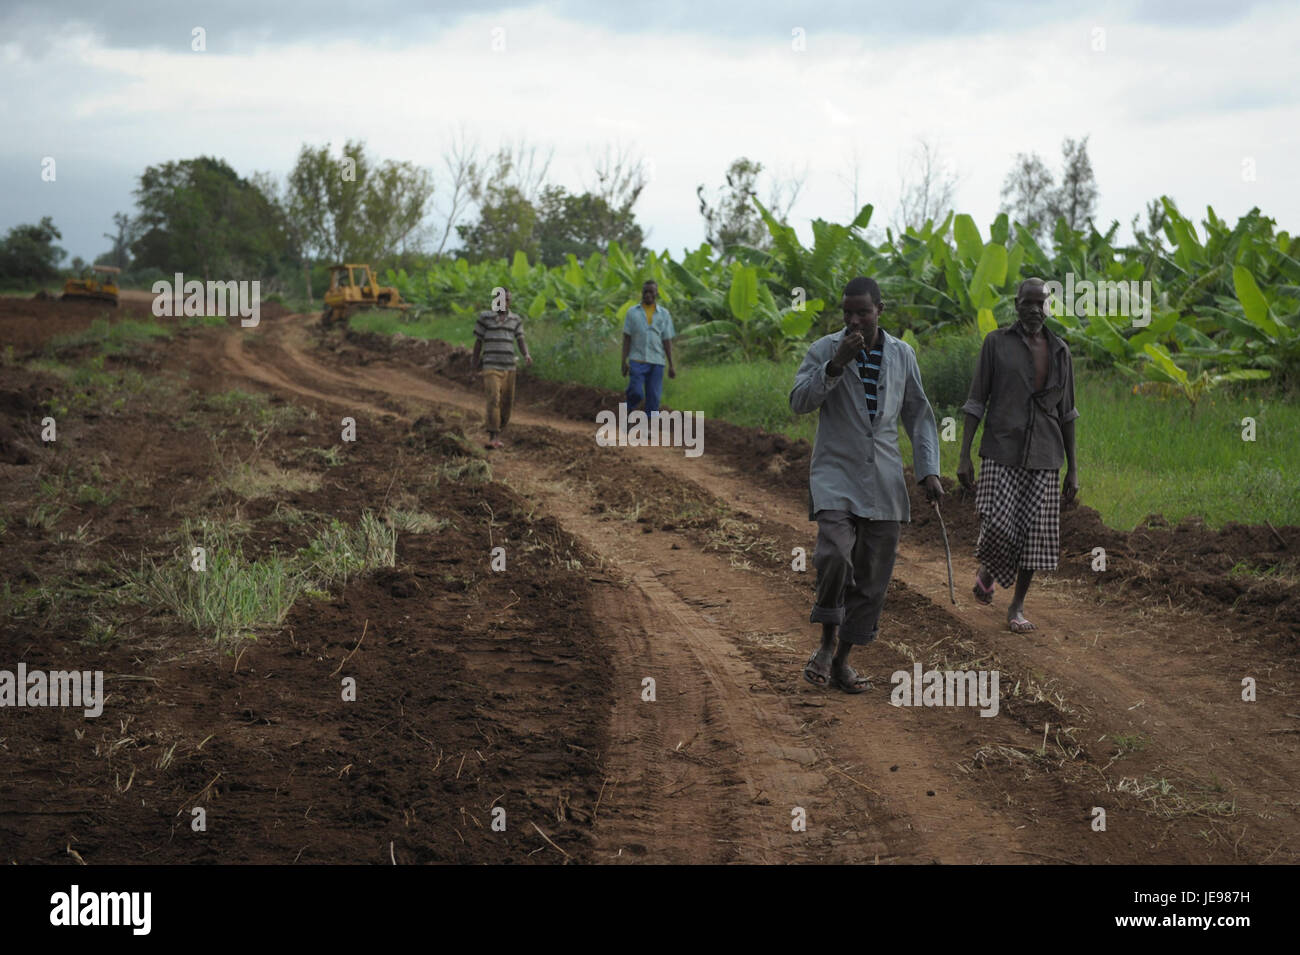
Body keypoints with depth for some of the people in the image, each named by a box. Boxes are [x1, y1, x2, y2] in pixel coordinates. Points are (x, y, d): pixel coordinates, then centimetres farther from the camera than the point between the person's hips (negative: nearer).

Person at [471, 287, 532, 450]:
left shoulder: (516, 320, 9)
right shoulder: (485, 317, -1)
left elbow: (521, 341, 0)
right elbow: (478, 341, 7)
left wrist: (527, 355, -20)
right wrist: (475, 361, 13)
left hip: (509, 368, 4)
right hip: (490, 368, -4)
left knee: (507, 403, 7)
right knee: (494, 400, -20)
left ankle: (496, 436, 25)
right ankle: (493, 438, -24)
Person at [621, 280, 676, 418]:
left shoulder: (664, 314, 8)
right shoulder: (632, 312, 6)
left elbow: (667, 341, 8)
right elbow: (626, 338, 4)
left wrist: (671, 366, 4)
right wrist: (624, 361, -3)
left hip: (657, 361, 1)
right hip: (637, 360, -1)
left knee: (653, 397, -2)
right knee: (636, 393, -14)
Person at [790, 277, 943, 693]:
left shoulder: (901, 354, 8)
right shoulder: (825, 350, -1)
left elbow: (918, 415, 14)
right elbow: (799, 402, -12)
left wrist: (929, 470, 4)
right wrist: (836, 365, -21)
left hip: (883, 479, 3)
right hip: (835, 473, -3)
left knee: (872, 577, 3)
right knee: (834, 555, -24)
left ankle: (842, 660, 15)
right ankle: (827, 642, -4)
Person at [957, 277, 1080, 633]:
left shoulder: (1059, 351, 9)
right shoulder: (996, 343, 1)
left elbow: (1066, 413, 12)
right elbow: (976, 402, 0)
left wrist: (1072, 469, 9)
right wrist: (964, 456, -6)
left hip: (1043, 457, 3)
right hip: (1001, 453, -3)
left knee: (1036, 532, -2)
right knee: (998, 526, -16)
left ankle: (1017, 607, 14)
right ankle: (987, 569, 18)